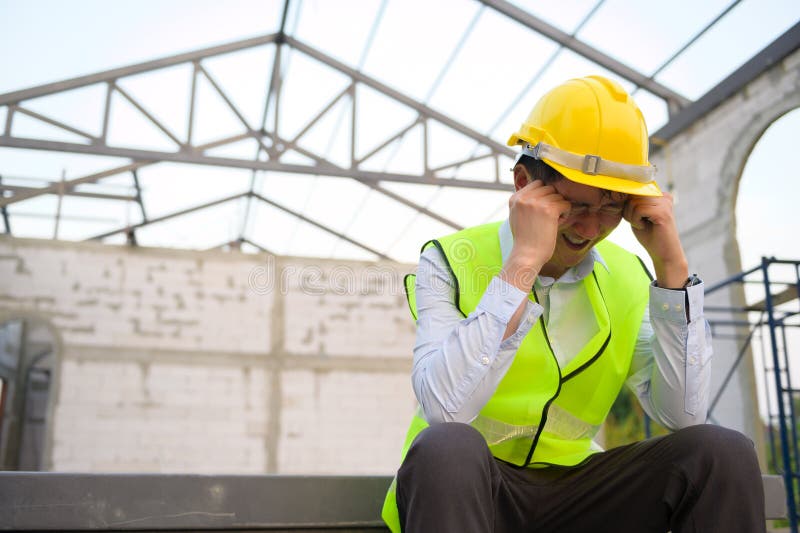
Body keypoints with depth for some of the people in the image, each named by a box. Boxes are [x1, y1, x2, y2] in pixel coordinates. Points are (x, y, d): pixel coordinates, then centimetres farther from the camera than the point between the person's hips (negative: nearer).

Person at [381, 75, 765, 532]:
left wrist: (672, 265, -14)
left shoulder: (627, 278, 1)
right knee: (447, 447, -37)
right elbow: (445, 410, -28)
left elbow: (684, 416, -9)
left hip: (574, 488, 4)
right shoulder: (451, 262, -11)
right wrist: (524, 261, -29)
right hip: (465, 487, -3)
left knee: (723, 452, -19)